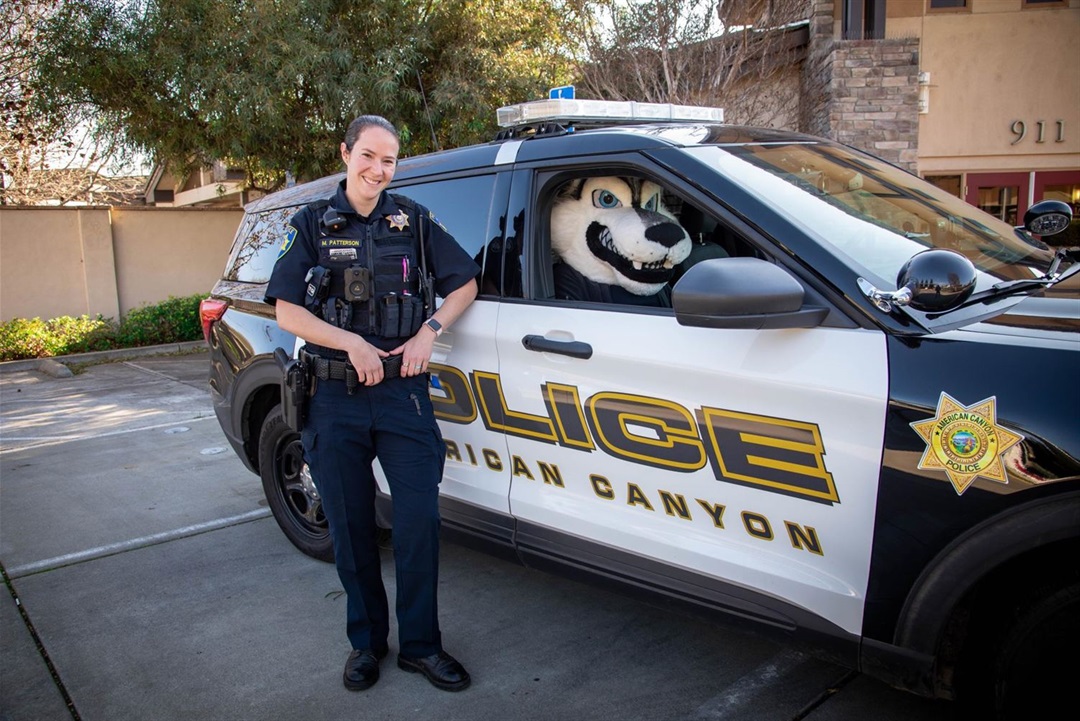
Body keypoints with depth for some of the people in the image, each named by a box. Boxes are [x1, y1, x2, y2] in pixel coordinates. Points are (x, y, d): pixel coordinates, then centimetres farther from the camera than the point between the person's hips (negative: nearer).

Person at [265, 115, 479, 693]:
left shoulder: (414, 220, 7)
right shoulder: (311, 225, 5)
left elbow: (464, 282, 10)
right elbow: (286, 311, 0)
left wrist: (429, 331, -6)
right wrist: (351, 342, -13)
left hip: (402, 391, 0)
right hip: (335, 398, 0)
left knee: (419, 521, -1)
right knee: (351, 528, 9)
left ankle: (420, 645, 17)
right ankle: (366, 641, 27)